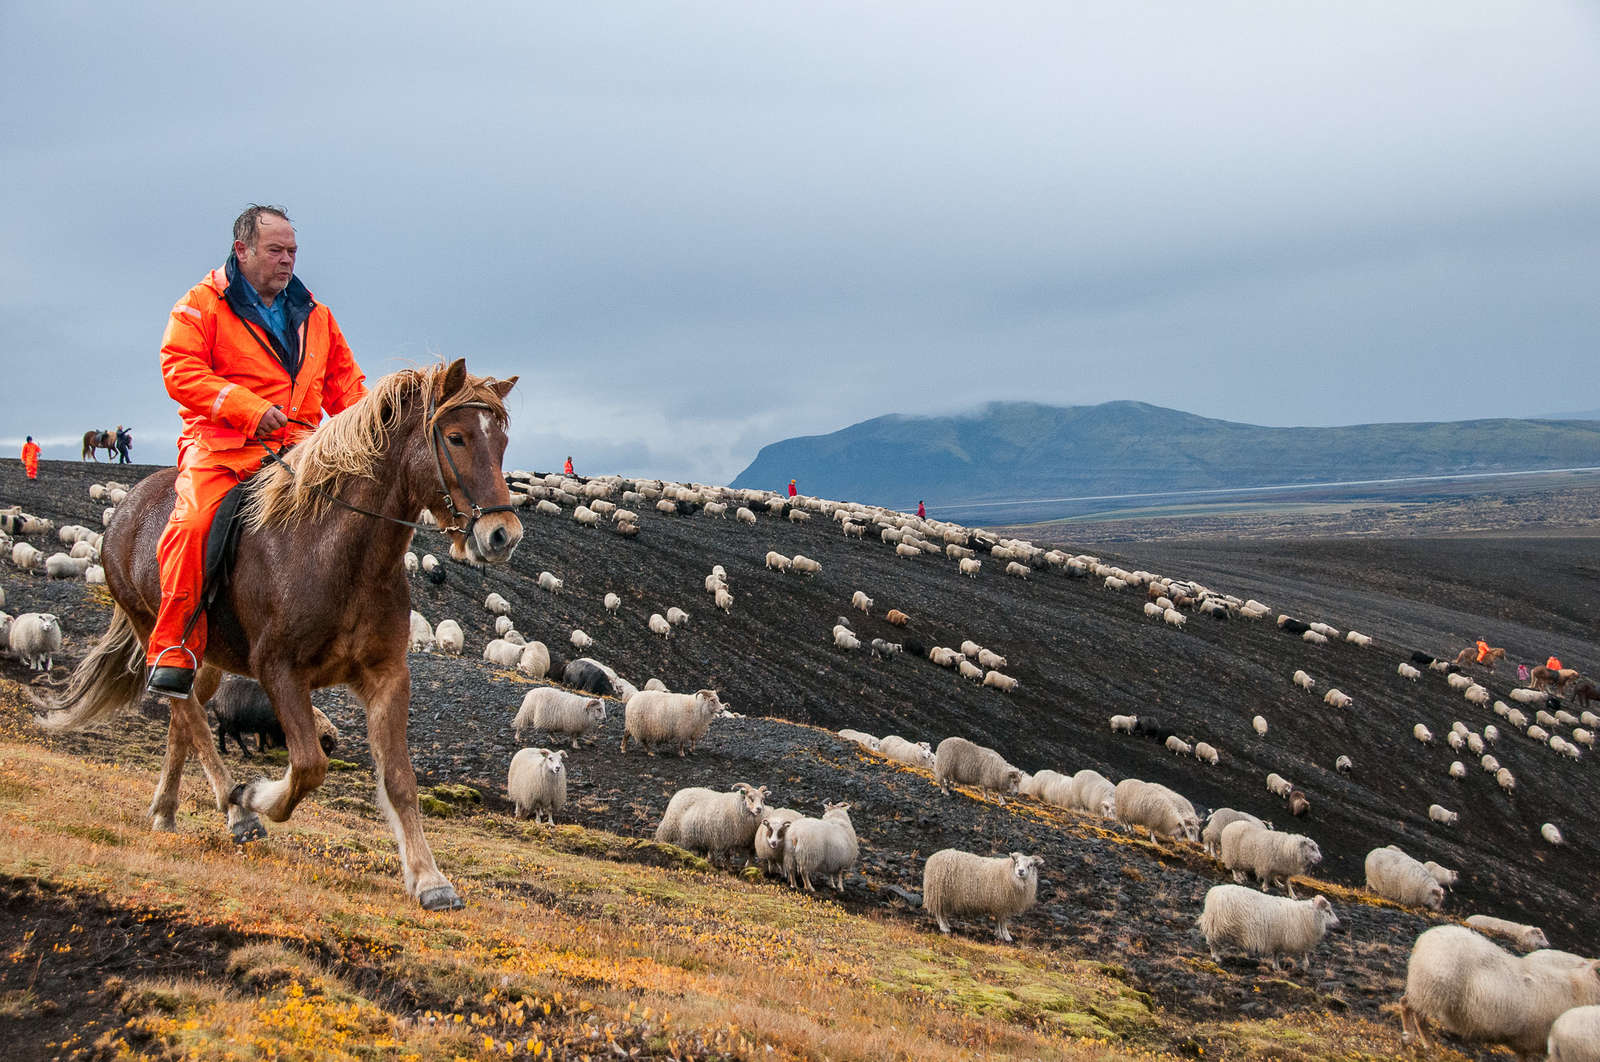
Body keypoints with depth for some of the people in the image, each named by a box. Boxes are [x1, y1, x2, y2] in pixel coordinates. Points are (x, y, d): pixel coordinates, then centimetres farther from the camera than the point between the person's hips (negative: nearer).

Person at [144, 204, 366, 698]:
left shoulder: (313, 313, 19)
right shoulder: (203, 304, 4)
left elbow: (343, 380, 24)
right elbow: (180, 369, -8)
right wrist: (248, 408, -19)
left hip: (298, 444, 5)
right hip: (221, 443, -4)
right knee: (194, 522, -28)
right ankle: (174, 649, -19)